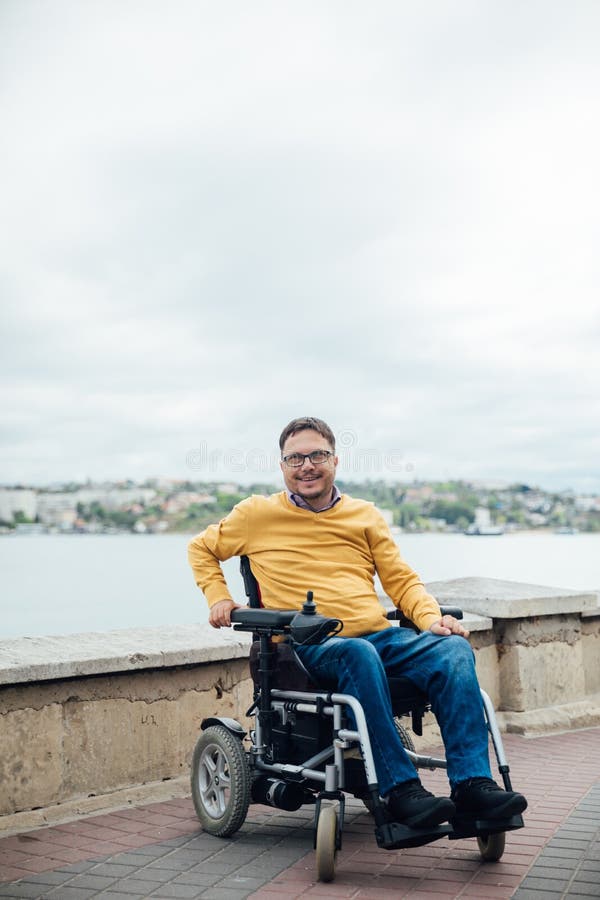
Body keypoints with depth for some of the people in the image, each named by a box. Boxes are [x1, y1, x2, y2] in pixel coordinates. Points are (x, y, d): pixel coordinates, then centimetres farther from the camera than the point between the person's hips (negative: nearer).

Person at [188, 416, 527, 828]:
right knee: (359, 654, -39)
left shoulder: (365, 515, 20)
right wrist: (218, 596, 10)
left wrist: (432, 619, -1)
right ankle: (401, 790, -37)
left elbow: (402, 579, 18)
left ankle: (473, 783, -28)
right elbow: (202, 548, 27)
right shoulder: (258, 514, 12)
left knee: (454, 650, -25)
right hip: (306, 647, -4)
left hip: (380, 635, 4)